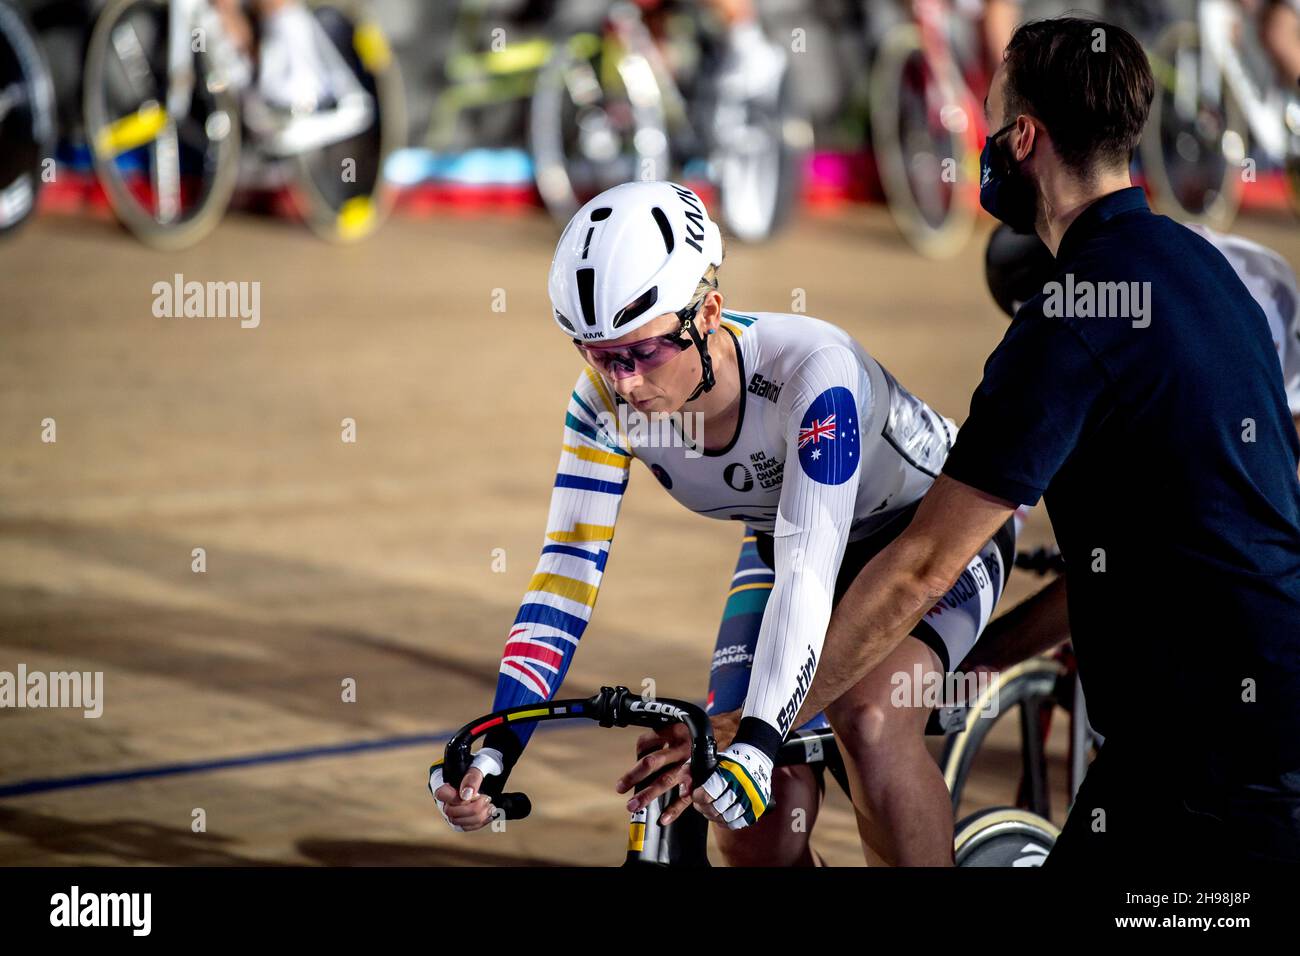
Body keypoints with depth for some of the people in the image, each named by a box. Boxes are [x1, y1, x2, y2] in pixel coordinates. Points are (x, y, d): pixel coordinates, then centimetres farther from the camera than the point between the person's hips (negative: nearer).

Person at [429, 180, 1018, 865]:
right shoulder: (608, 401, -23)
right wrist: (495, 750, -36)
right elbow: (566, 573, -23)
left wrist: (751, 746, -58)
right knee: (755, 834, -9)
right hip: (785, 542, 5)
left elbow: (809, 575, -46)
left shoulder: (810, 370, -38)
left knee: (871, 721, -33)